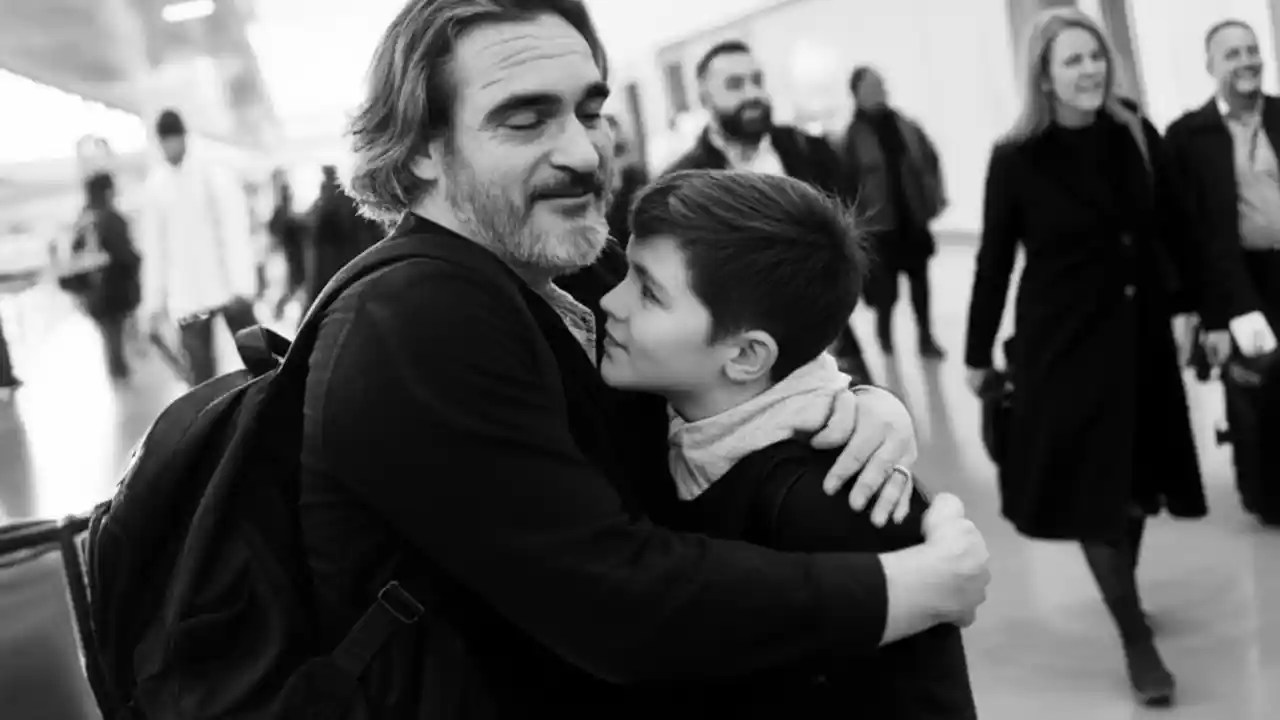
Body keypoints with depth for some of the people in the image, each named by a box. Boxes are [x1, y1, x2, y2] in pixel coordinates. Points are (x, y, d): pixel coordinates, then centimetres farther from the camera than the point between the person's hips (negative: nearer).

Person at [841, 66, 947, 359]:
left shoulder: (906, 127, 3)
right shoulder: (853, 136, -10)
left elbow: (930, 160, 10)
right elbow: (847, 180, -12)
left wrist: (936, 196, 2)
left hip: (914, 217, 4)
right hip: (879, 222, -4)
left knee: (920, 279, 10)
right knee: (884, 284, 3)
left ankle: (926, 337, 21)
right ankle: (885, 335, 22)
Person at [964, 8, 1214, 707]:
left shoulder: (1137, 135, -1)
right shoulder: (1016, 159, -11)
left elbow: (1173, 227, 8)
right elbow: (994, 261, -5)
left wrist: (1188, 304, 9)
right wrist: (978, 355, -1)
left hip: (1141, 330, 4)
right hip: (1064, 337, -4)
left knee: (1137, 477, 15)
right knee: (1092, 486, 0)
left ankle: (1123, 594, 38)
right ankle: (1135, 637, 10)